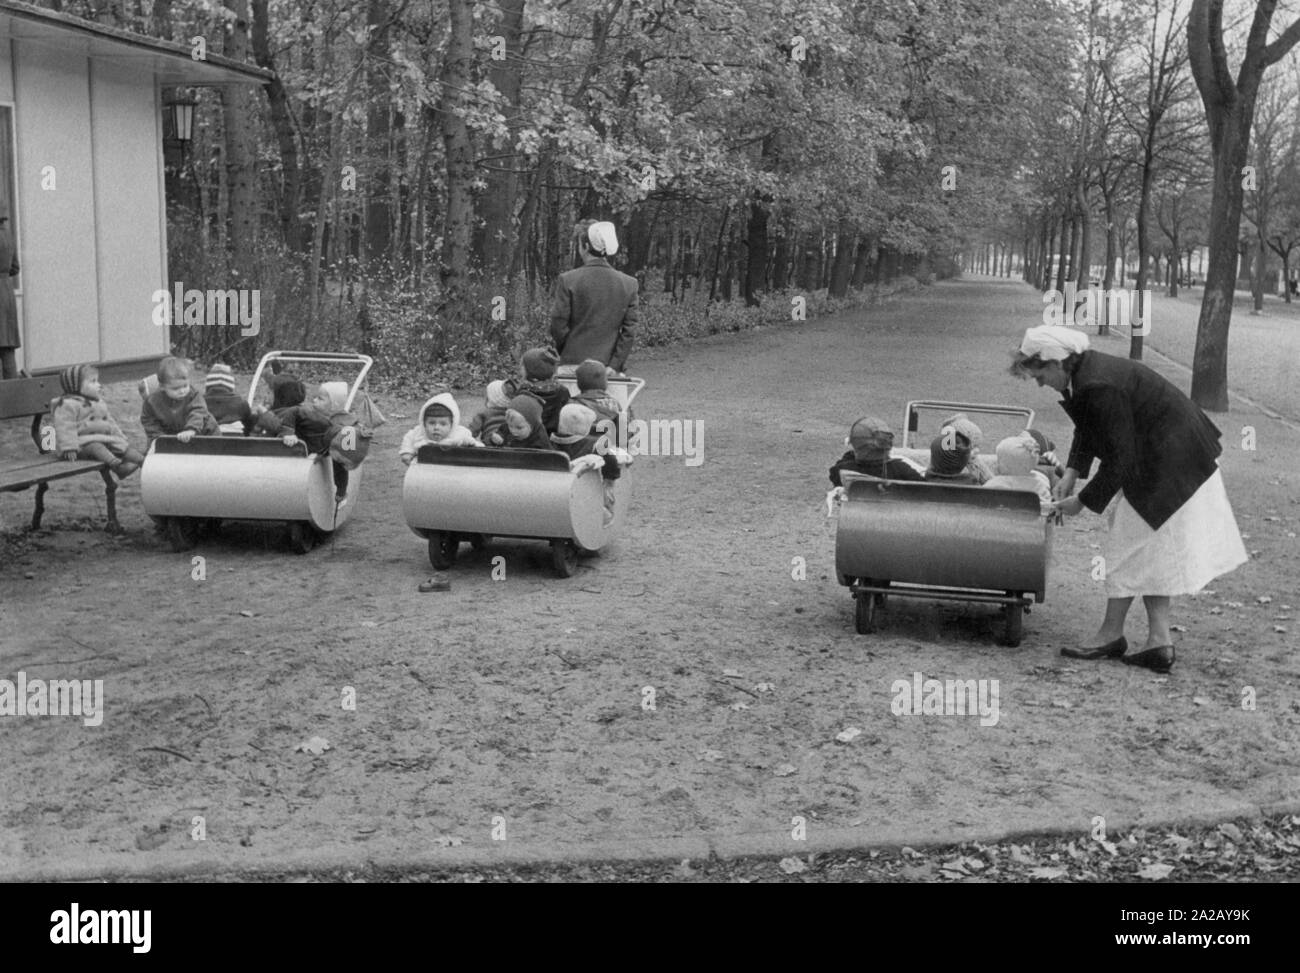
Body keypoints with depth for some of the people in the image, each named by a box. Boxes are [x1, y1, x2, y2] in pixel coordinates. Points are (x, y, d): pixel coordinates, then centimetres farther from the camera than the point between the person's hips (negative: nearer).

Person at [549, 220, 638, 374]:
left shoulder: (567, 280, -6)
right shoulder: (629, 284, 2)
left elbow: (558, 326, -4)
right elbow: (629, 330, 0)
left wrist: (566, 355, 10)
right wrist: (615, 365, 0)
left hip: (574, 367, -2)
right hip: (608, 369, 2)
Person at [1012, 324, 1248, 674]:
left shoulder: (1098, 388, -28)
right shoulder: (1085, 372, 3)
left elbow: (1119, 459, -24)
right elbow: (1087, 430, 16)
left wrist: (1083, 502, -14)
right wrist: (1072, 473, 3)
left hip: (1168, 468, -10)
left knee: (1131, 547, 0)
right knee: (1151, 549, 13)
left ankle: (1111, 635, 13)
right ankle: (1159, 641, 16)